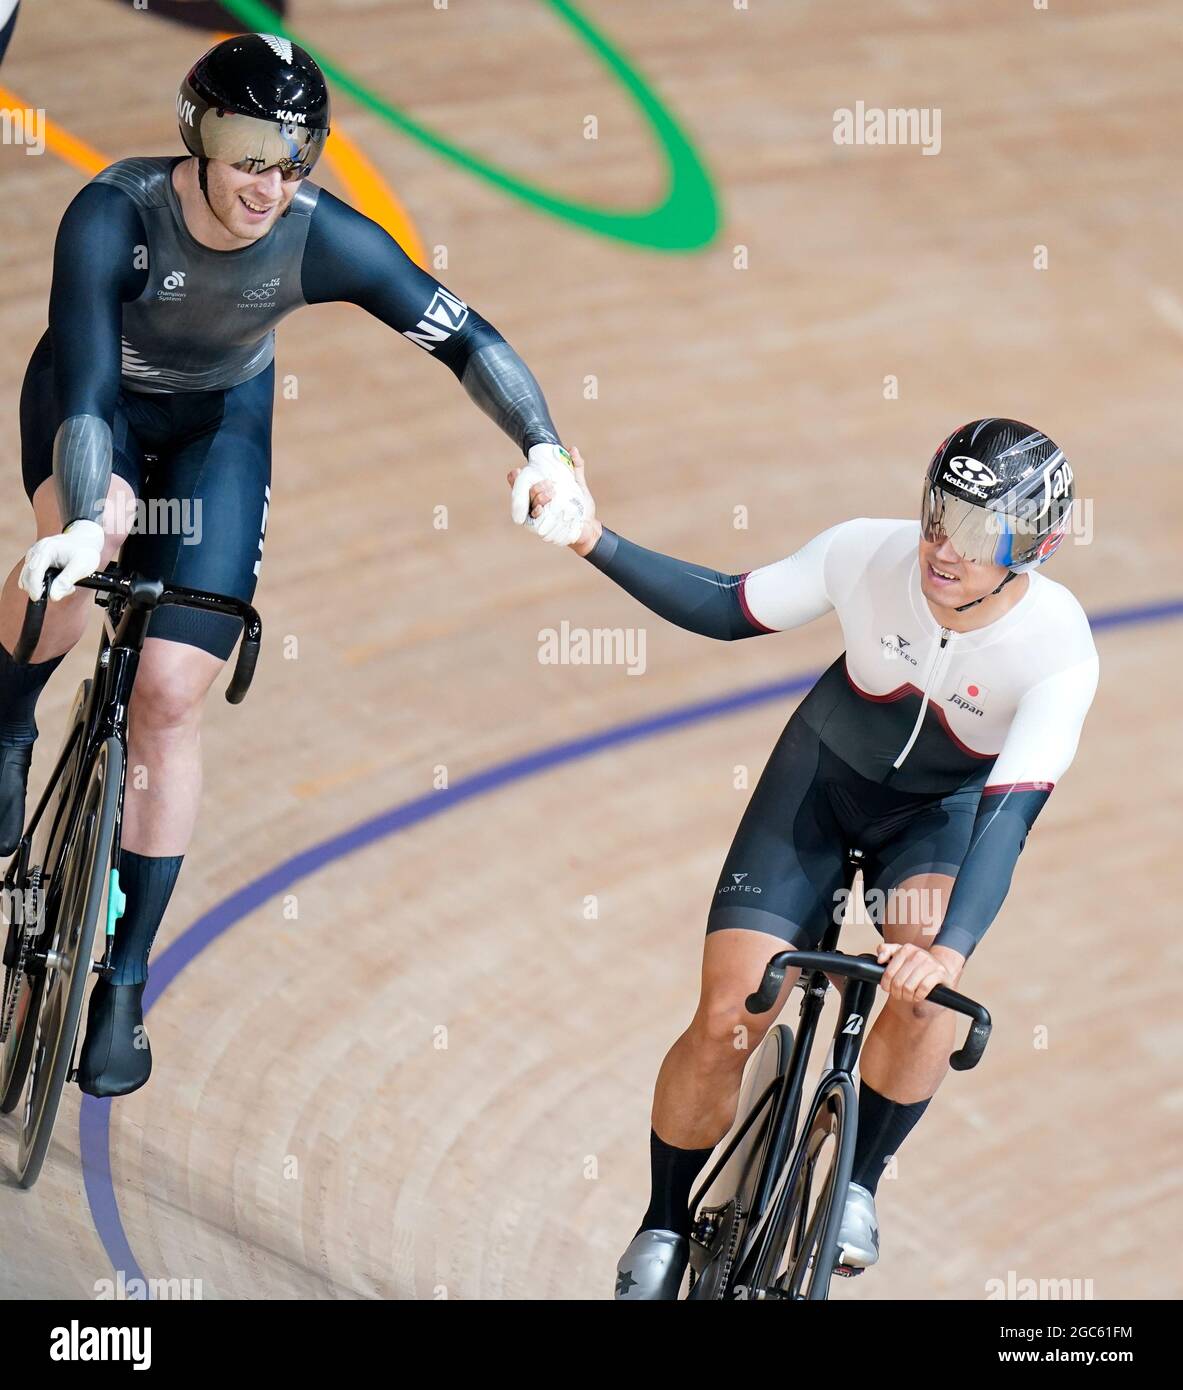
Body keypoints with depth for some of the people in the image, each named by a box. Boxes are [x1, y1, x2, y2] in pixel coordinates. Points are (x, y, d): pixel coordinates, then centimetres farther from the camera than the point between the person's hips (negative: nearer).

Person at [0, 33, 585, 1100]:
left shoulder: (323, 239, -29)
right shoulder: (113, 217, -35)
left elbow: (466, 339, -23)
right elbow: (87, 389, -41)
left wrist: (546, 450, -39)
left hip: (220, 423, 1)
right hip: (99, 405, -1)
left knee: (172, 696, -8)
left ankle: (126, 980, 2)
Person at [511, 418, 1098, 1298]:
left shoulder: (1058, 651, -32)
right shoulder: (868, 555, -27)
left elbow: (1009, 811, -38)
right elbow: (725, 610, -12)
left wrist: (951, 949, -52)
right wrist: (594, 540, -23)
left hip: (947, 809, -1)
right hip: (824, 775, 1)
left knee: (928, 987, -32)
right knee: (727, 1018, -9)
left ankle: (857, 1183, -6)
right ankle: (664, 1229, 14)